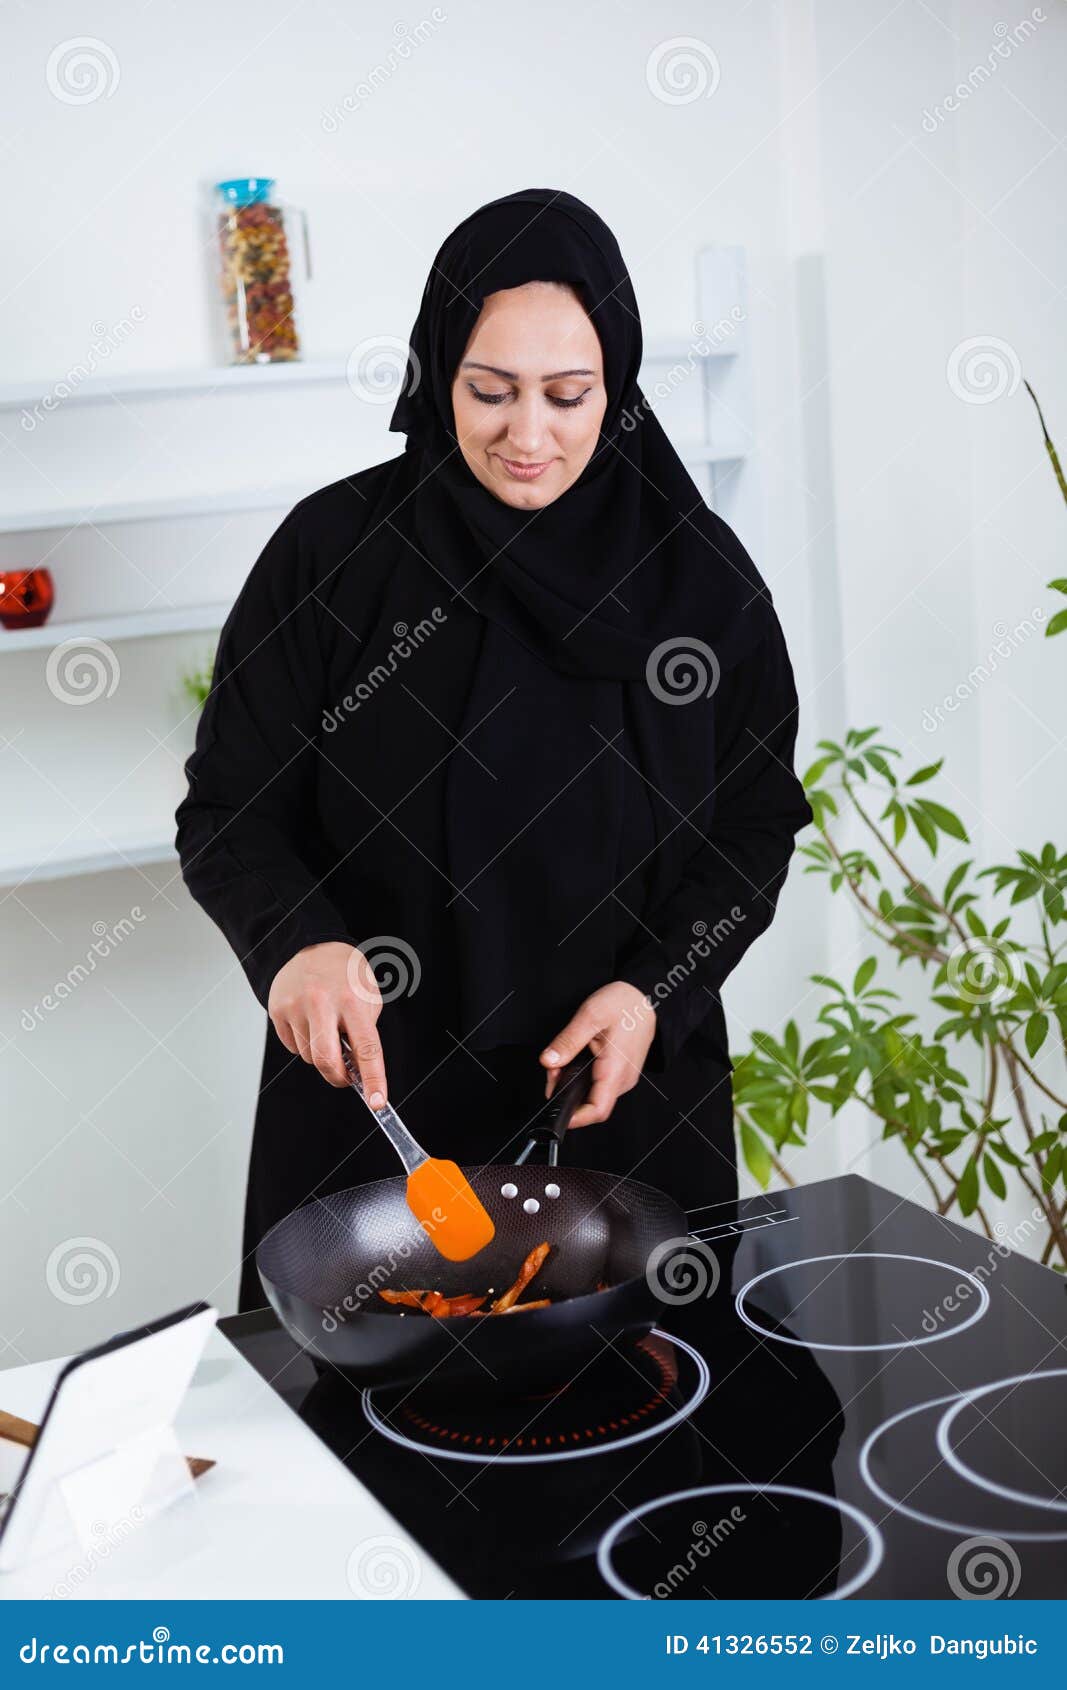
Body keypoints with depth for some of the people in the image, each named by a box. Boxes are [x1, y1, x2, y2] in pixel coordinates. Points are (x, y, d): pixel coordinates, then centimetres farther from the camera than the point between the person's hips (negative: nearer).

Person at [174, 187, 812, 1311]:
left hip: (630, 1100, 2)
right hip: (374, 1097, -1)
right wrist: (297, 944, -25)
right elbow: (227, 809, -6)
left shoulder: (697, 570, -3)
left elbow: (757, 823, 3)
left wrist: (658, 993, -12)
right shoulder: (333, 551, -8)